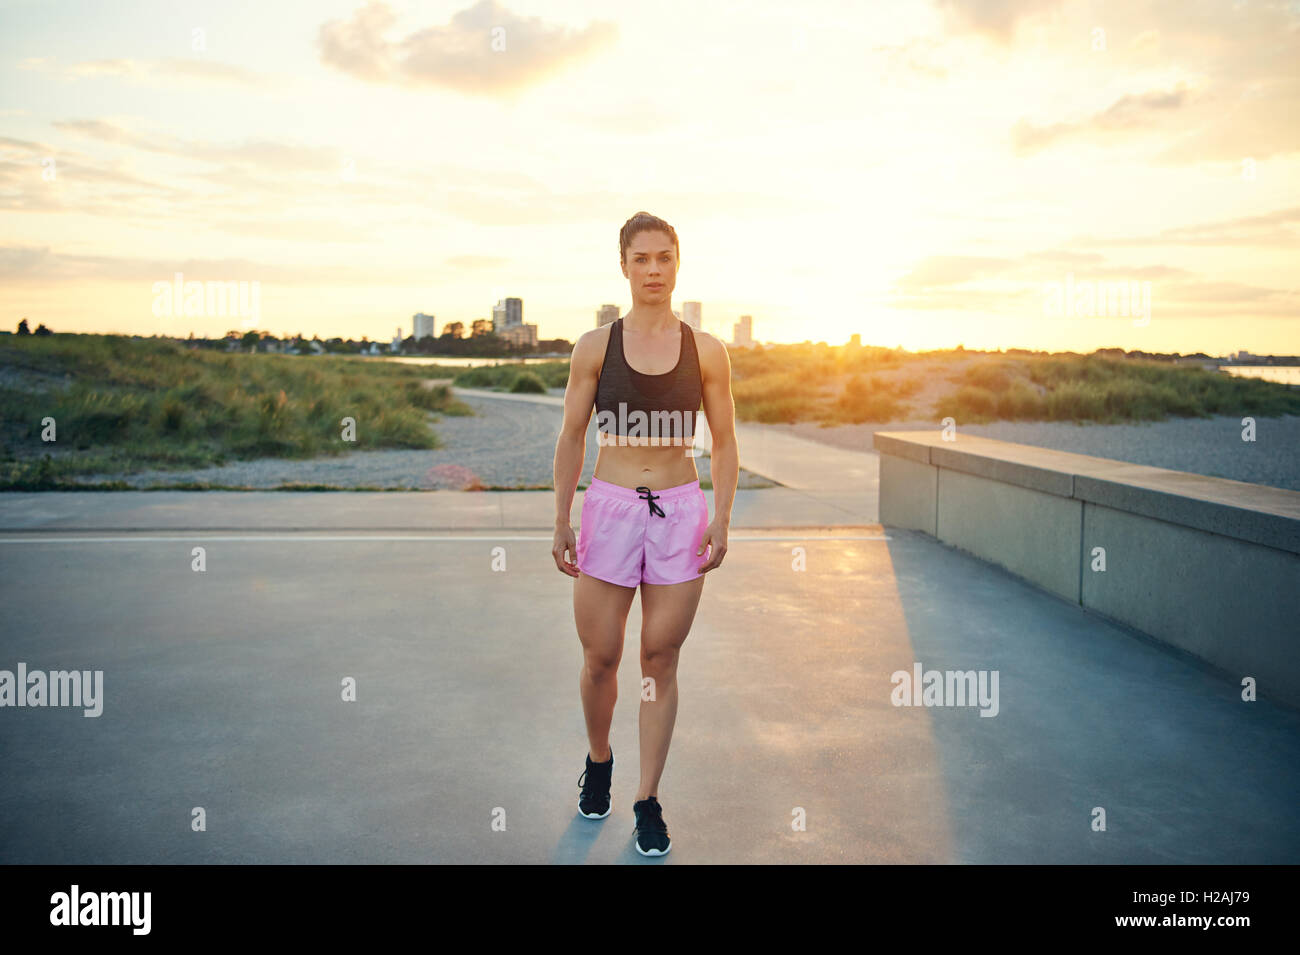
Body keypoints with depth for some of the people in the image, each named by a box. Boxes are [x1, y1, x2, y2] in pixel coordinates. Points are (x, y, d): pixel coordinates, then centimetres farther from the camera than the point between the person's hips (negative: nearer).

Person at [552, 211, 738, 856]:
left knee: (660, 662, 5)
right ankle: (598, 759, 37)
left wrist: (721, 522, -1)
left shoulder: (705, 350, 3)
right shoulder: (595, 347, 2)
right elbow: (571, 439, 6)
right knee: (600, 658, 7)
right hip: (609, 508, 0)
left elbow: (725, 444, 7)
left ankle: (648, 801, 19)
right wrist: (560, 523, 3)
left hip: (680, 513, 0)